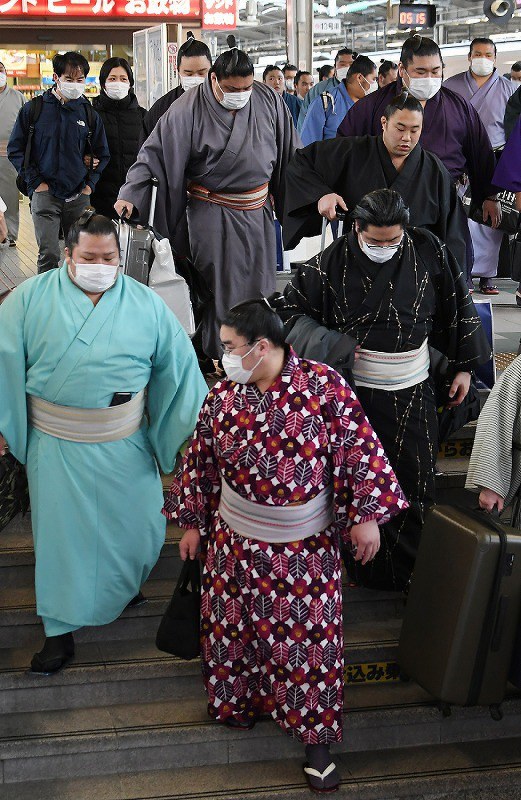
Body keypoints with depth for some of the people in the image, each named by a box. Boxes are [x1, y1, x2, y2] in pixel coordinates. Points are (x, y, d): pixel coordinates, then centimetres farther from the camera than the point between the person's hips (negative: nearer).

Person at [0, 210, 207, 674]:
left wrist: (197, 428, 2)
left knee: (139, 526, 12)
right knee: (61, 532, 8)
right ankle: (61, 631, 22)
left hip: (124, 445, 1)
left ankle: (122, 587, 45)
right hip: (56, 446, -1)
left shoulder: (145, 304, -4)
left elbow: (177, 365, 1)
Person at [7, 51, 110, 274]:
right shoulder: (33, 109, 1)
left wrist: (90, 183, 5)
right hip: (45, 194, -3)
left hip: (79, 196, 3)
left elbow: (102, 154, 18)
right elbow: (15, 149, 3)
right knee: (49, 254, -13)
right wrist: (35, 181, -5)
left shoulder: (89, 114, 8)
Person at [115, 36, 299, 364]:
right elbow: (156, 152, -16)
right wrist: (130, 195, -26)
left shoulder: (269, 100, -2)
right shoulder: (189, 109, -15)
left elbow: (290, 152, 9)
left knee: (260, 287, 11)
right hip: (214, 214, -4)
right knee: (221, 288, -1)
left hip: (258, 211, 5)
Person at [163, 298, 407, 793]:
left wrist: (366, 516, -14)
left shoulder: (324, 387, -16)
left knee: (310, 635, 4)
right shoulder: (223, 396, -5)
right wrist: (191, 522, 10)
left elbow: (359, 452, -12)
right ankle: (241, 700, 38)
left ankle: (316, 737, 15)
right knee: (237, 624, 14)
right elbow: (200, 463, 5)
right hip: (237, 542, 3)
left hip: (306, 547, -3)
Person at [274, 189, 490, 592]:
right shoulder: (334, 262, -12)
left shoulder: (429, 252, -8)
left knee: (413, 485, 8)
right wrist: (330, 343, -15)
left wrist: (464, 366, 9)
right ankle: (362, 570, 24)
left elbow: (457, 307, 4)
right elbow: (290, 308, -1)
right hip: (353, 391, -1)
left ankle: (410, 574, 25)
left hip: (410, 393, 2)